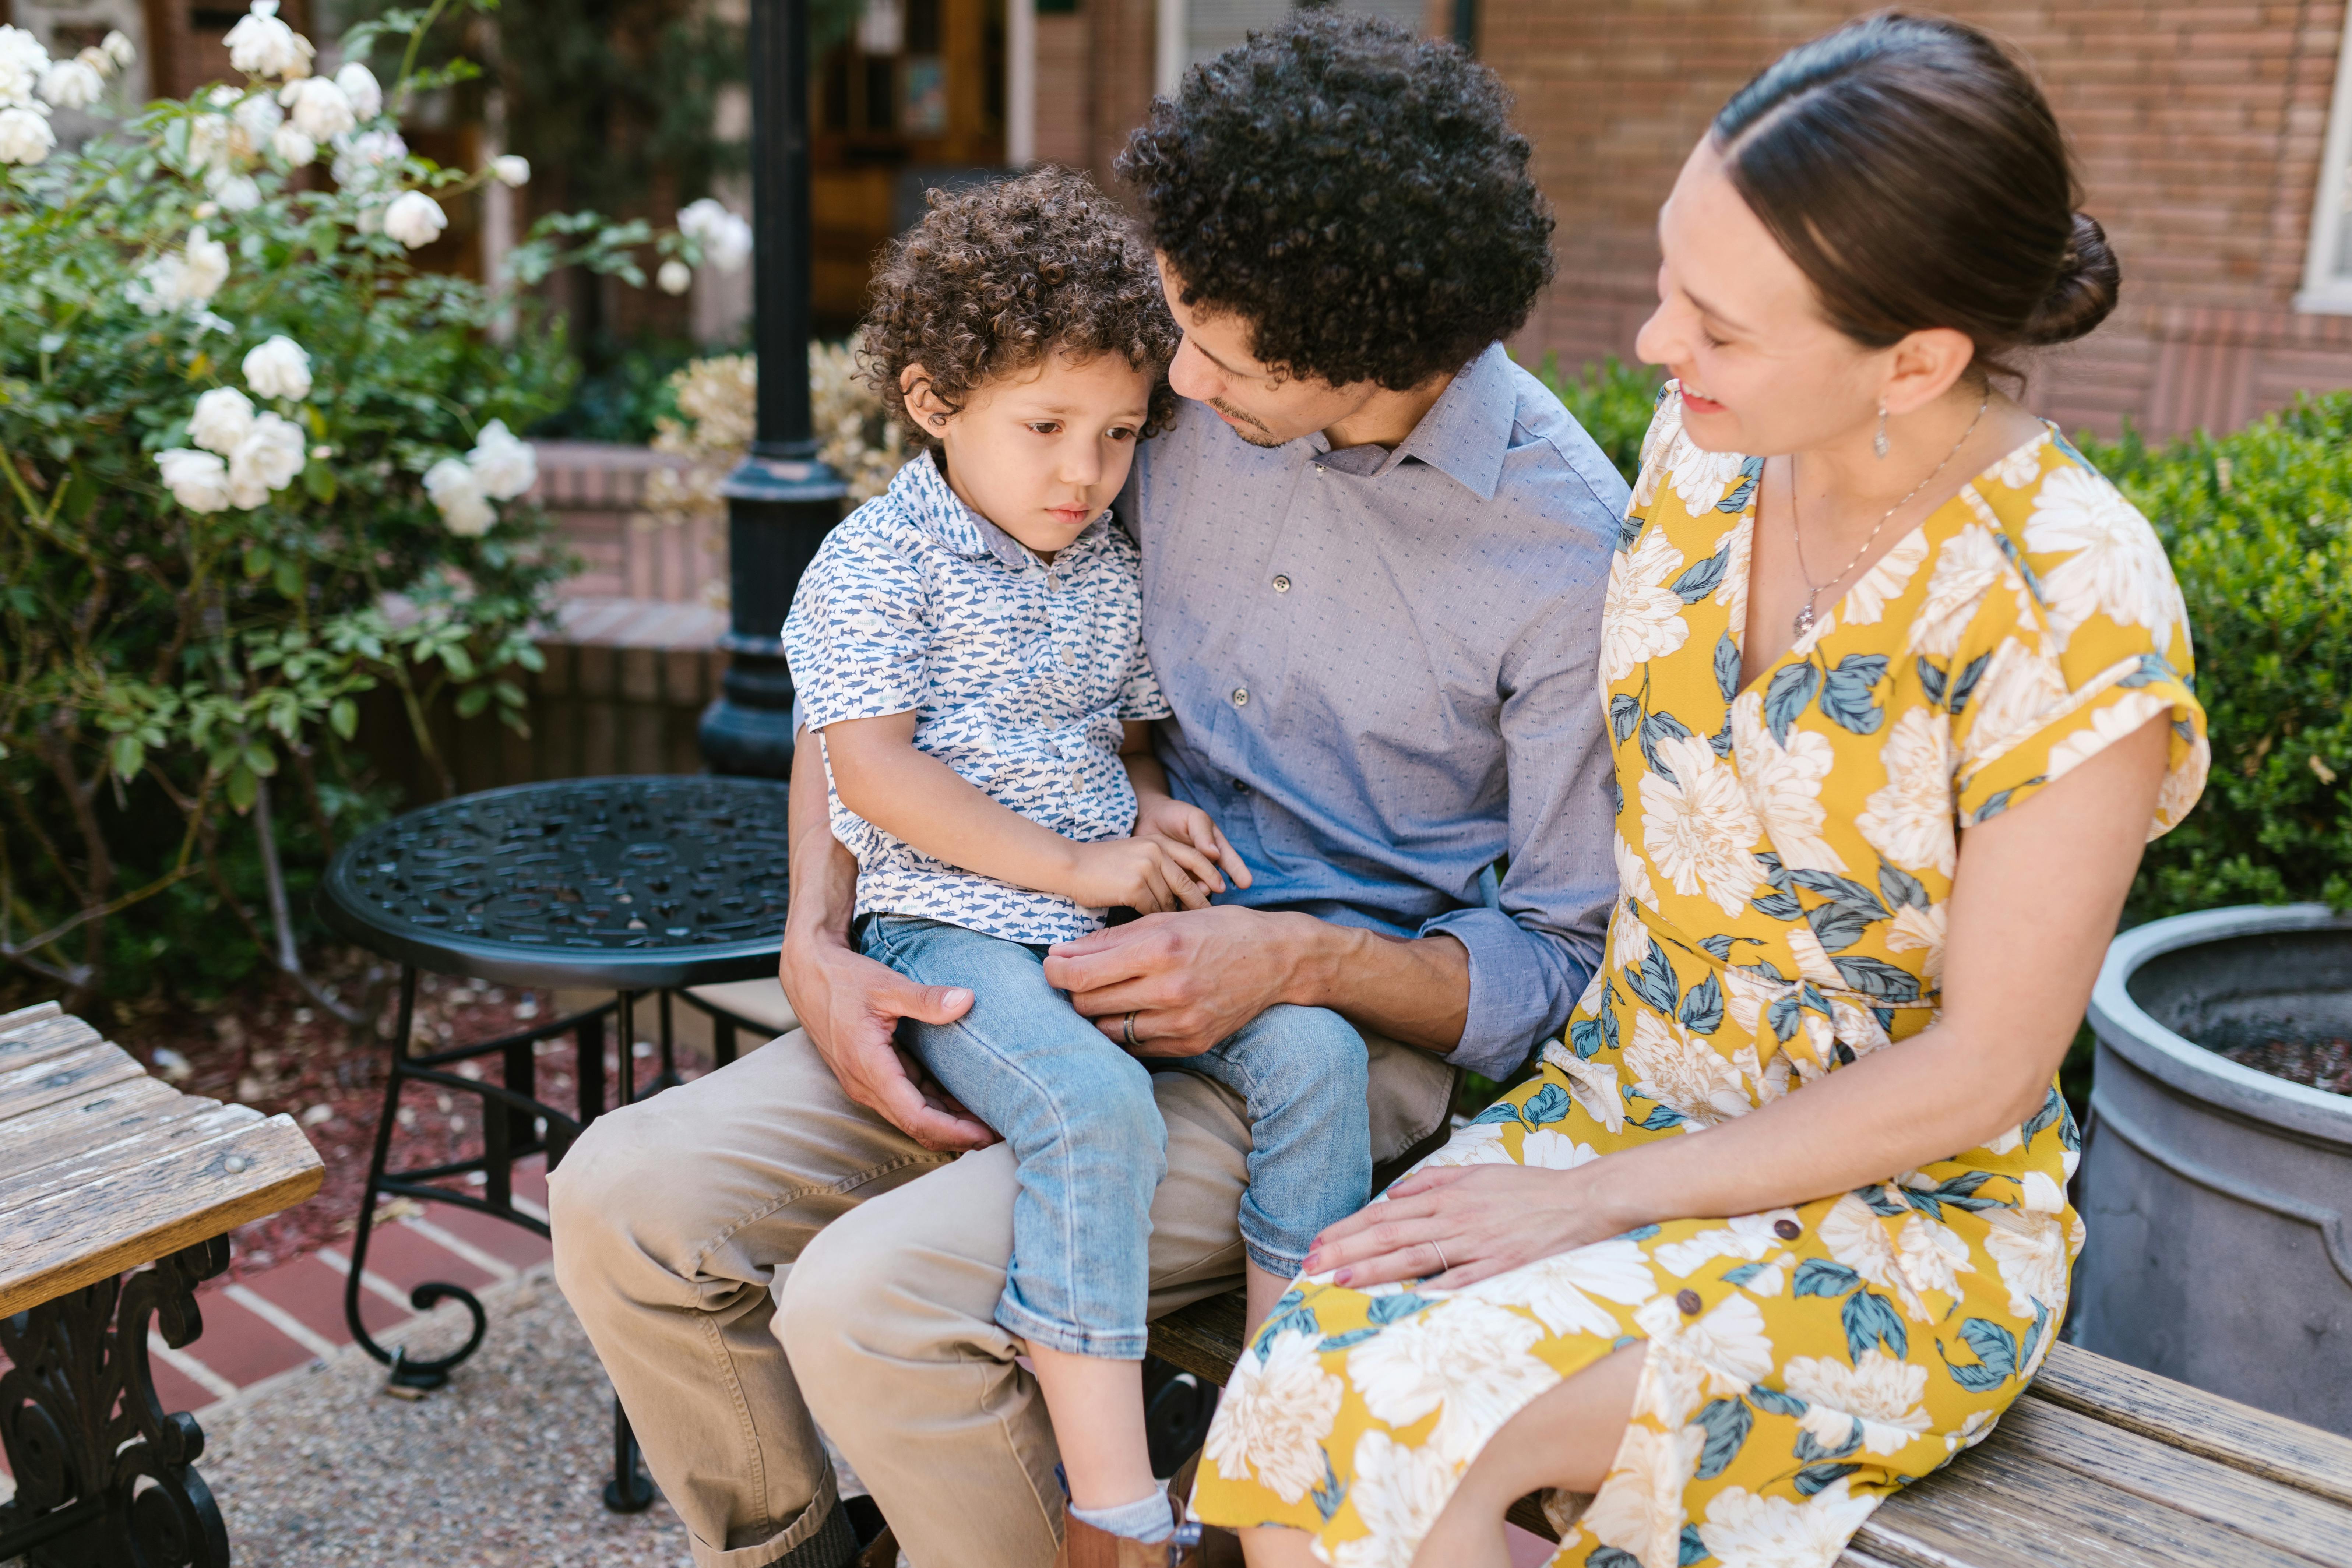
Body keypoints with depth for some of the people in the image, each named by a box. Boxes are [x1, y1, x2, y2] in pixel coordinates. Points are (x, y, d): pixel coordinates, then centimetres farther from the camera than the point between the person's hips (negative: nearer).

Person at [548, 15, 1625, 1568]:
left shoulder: (1573, 556, -13)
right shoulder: (1162, 382, 0)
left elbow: (1575, 967, -5)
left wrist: (1297, 960, -21)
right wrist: (816, 945, -5)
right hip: (1089, 973, 6)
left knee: (871, 1302, -26)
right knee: (625, 1196, -9)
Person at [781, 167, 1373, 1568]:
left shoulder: (1114, 573, 16)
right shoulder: (876, 562, -4)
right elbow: (874, 771, -12)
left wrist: (1159, 817, 1)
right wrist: (1073, 864, -14)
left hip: (1119, 918, 6)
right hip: (957, 932, -6)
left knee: (1317, 1050, -14)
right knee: (1097, 1108, -32)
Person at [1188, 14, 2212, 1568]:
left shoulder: (2072, 605, -20)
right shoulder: (1703, 446, -2)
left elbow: (1984, 1068, -16)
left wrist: (1596, 1200, -16)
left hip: (1900, 1209, -5)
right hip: (1609, 1099, 5)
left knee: (1412, 1416, -28)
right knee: (1303, 1376, -23)